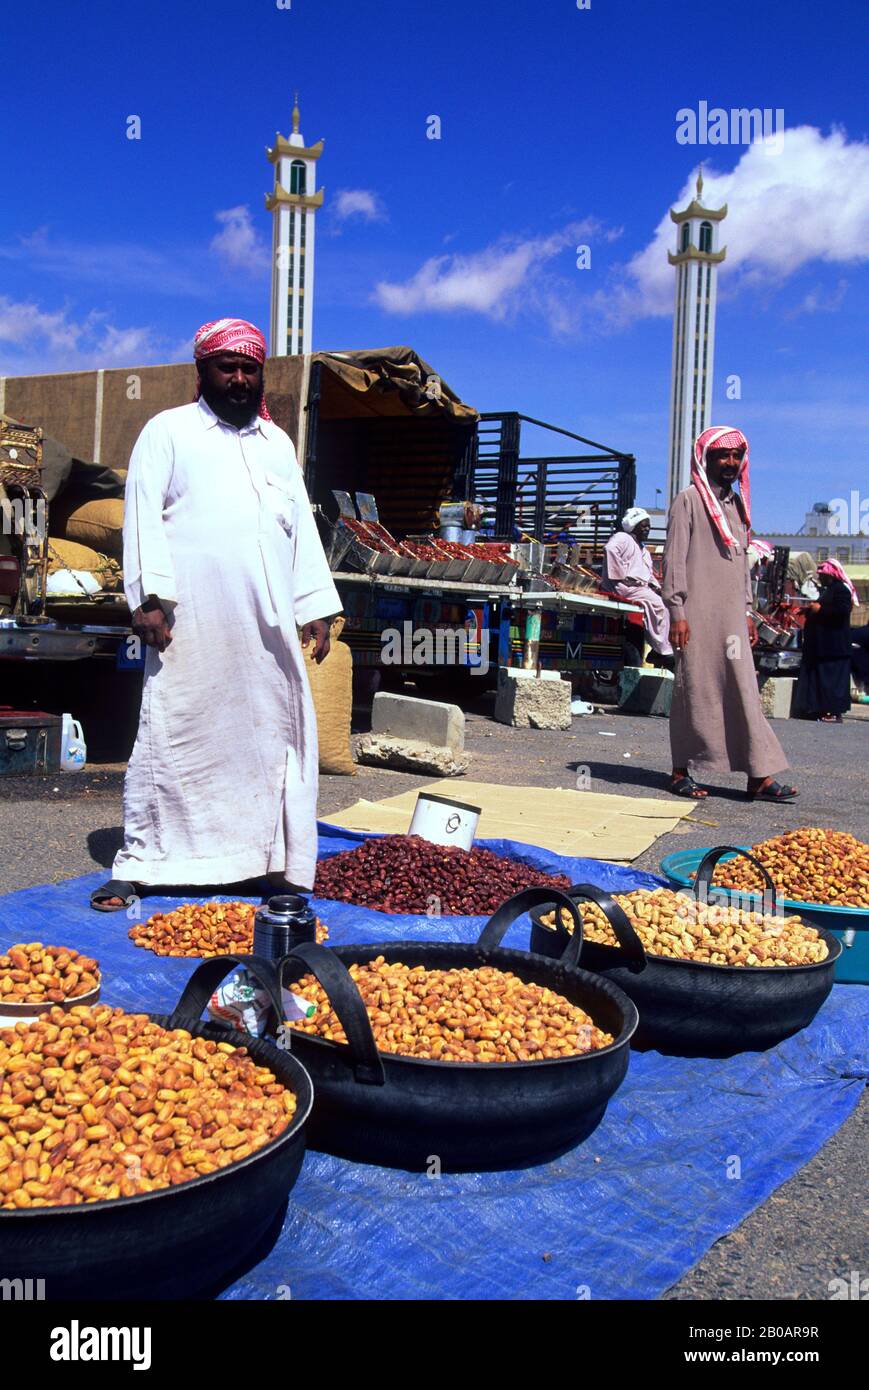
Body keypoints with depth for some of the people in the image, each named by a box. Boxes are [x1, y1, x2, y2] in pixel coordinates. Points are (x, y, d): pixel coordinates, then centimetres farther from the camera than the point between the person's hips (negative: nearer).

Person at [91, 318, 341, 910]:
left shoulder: (277, 442, 22)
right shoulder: (169, 430, 8)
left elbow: (302, 526, 20)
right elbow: (144, 515, -1)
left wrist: (316, 605, 12)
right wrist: (150, 595, -13)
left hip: (268, 622, 5)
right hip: (193, 619, -4)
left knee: (275, 734, 4)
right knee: (174, 735, -5)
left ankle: (275, 862, 13)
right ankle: (137, 866, 3)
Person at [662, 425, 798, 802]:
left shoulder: (737, 504, 19)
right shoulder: (689, 500, -2)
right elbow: (674, 559, -8)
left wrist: (747, 610, 17)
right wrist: (677, 612, -14)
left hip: (731, 616, 7)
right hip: (698, 613, -6)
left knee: (743, 690, 2)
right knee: (694, 690, -2)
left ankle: (759, 776, 0)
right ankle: (681, 772, 8)